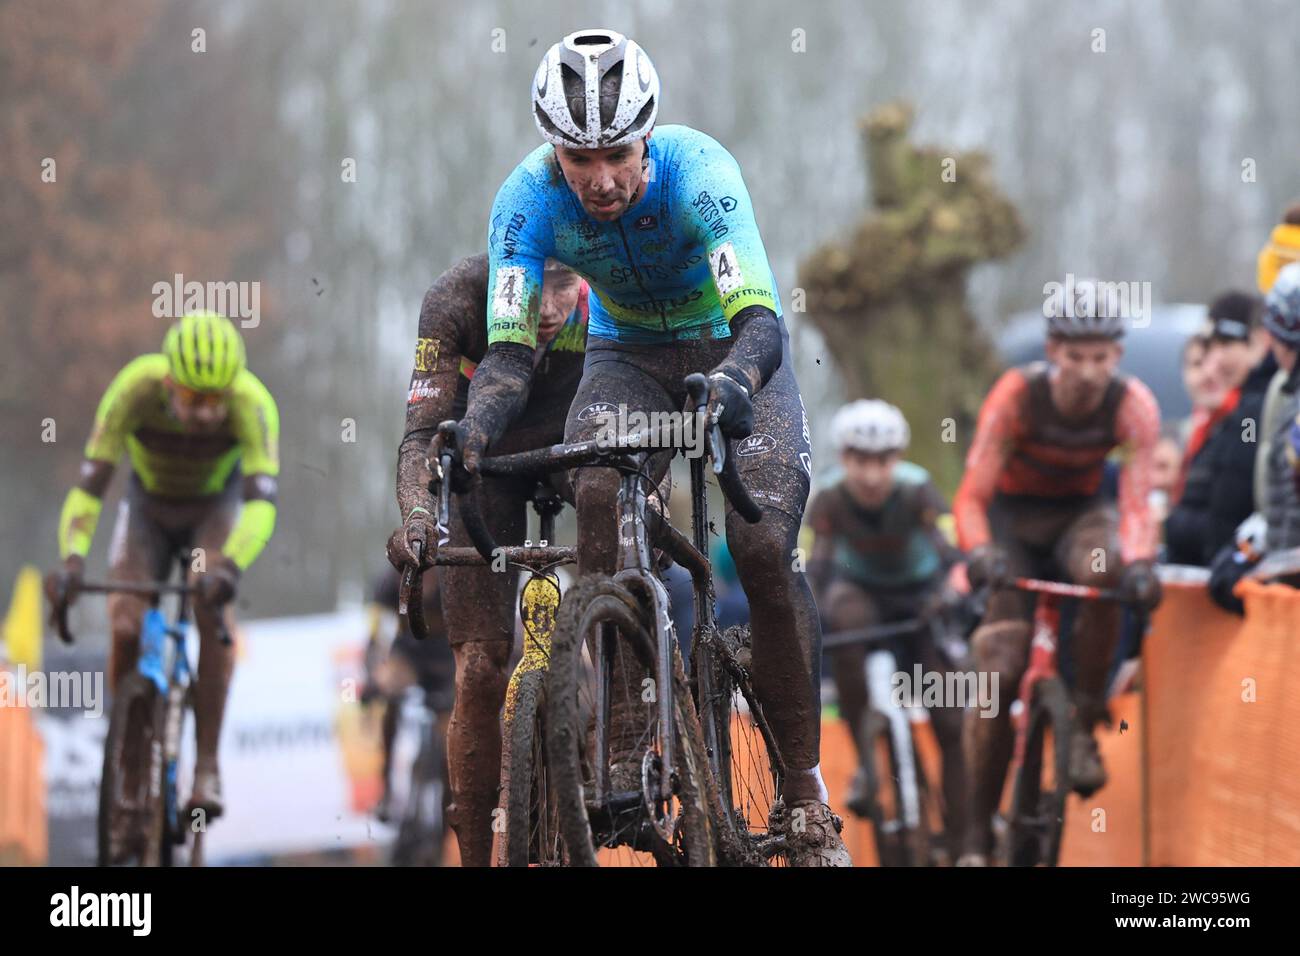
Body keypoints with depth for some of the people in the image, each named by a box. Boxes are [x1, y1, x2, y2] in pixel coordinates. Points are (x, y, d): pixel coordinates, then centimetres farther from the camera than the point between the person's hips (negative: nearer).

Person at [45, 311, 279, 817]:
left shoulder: (251, 403, -36)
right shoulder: (135, 389, -35)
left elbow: (261, 502, -45)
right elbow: (89, 486, -37)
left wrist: (230, 567, -63)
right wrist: (71, 562, -53)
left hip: (216, 507, -1)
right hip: (148, 505, 1)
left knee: (212, 604, -29)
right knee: (126, 627, -19)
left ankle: (207, 764, -22)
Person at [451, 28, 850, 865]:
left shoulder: (696, 170, -33)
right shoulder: (530, 199, -25)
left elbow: (760, 321, -43)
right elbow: (509, 350, -29)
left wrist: (733, 381, -65)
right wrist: (466, 443, -49)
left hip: (731, 348, -2)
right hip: (629, 353, 2)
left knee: (765, 546, -20)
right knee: (600, 495, -30)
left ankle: (806, 784, -7)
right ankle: (623, 747, -23)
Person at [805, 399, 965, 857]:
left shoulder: (917, 492, -28)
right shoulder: (829, 501, -25)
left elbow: (951, 550, -40)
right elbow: (815, 566, -33)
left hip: (920, 593, 0)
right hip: (860, 590, 0)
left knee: (950, 723, -10)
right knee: (846, 618, -38)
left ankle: (959, 844, 0)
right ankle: (864, 756, -27)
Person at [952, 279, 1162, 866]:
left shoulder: (1133, 406, -21)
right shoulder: (1017, 395, -25)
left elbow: (1136, 502, -26)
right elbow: (972, 495, -27)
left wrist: (1139, 560, -46)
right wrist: (979, 552, -47)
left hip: (1080, 512, 1)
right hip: (1014, 515, -1)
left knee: (1105, 569, -37)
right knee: (999, 670, -15)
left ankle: (1084, 724, -20)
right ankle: (977, 834, -4)